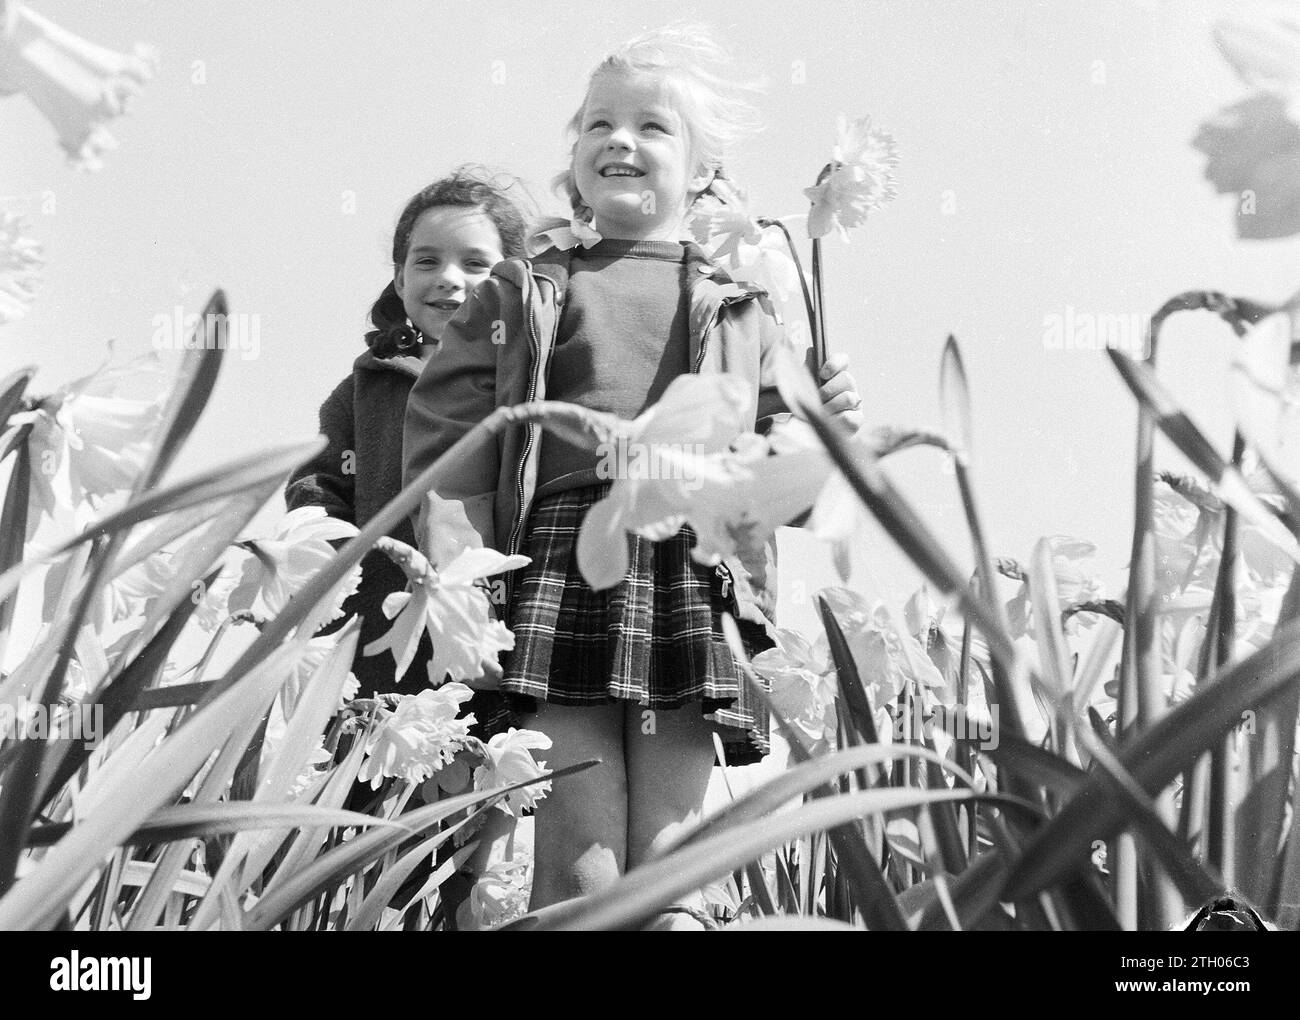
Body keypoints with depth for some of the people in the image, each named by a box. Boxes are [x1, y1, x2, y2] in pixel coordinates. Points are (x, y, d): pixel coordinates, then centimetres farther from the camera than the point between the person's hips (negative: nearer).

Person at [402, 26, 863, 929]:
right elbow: (444, 443, 8)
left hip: (693, 590, 1)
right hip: (558, 574, -1)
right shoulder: (520, 294, 15)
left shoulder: (741, 309, 18)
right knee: (580, 876, -6)